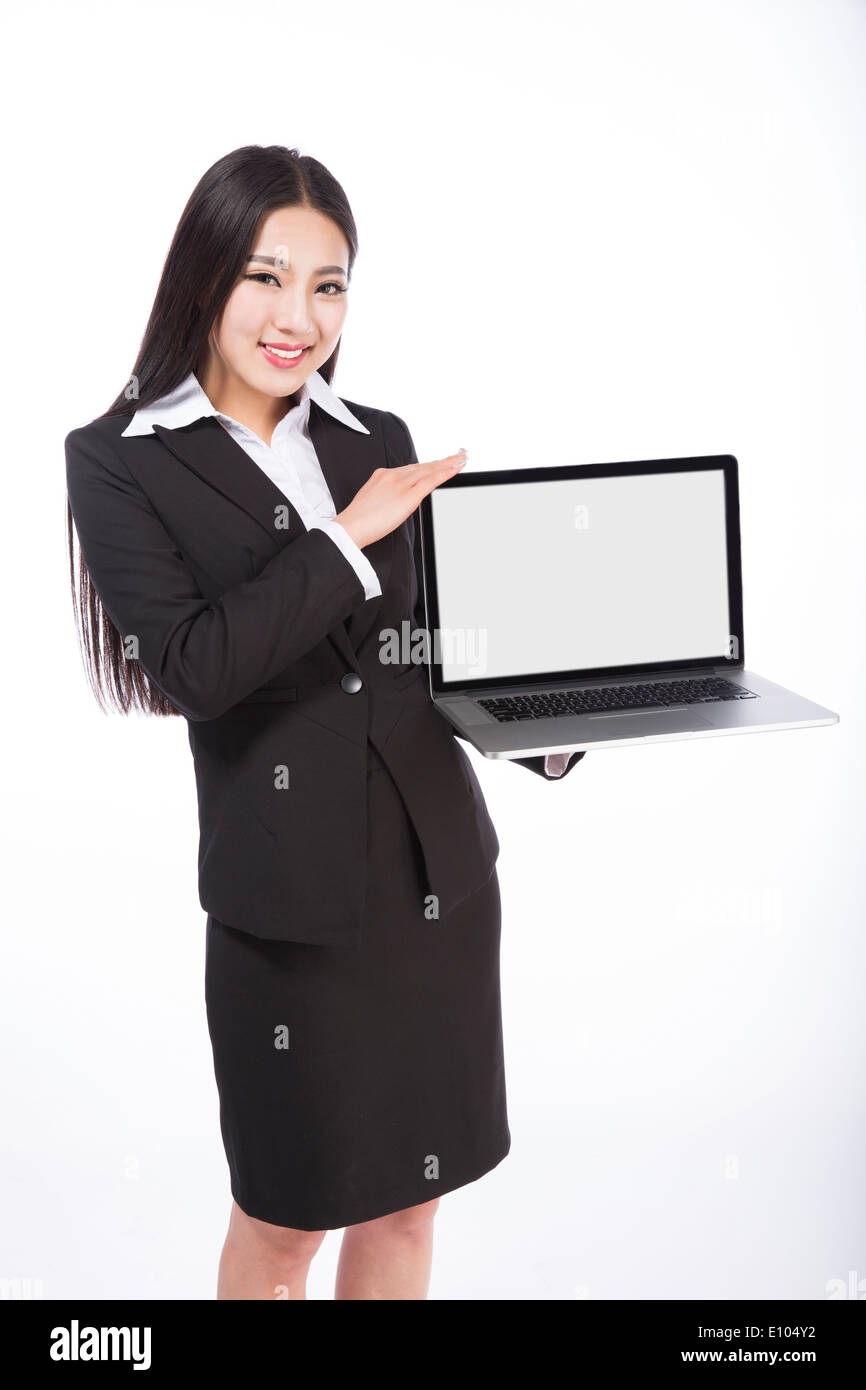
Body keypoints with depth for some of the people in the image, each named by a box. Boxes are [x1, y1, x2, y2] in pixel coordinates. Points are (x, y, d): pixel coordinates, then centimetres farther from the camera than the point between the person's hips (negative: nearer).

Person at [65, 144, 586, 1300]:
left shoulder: (379, 443, 8)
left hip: (442, 866, 5)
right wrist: (349, 537, -15)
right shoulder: (119, 463, -5)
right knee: (284, 1218, 13)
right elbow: (194, 665, -16)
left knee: (407, 1200, 17)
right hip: (294, 890, -4)